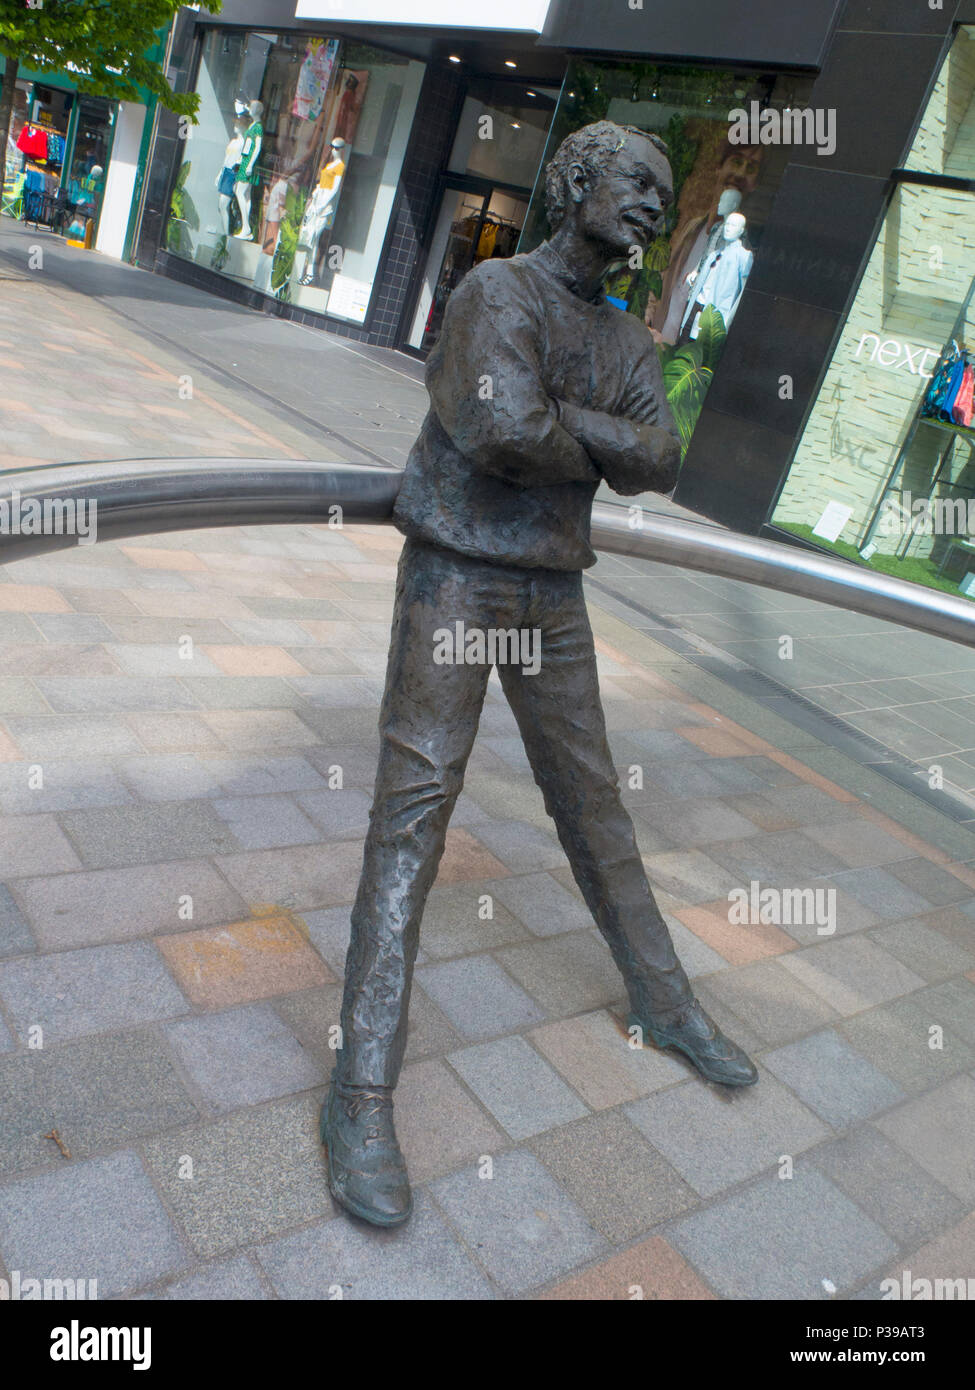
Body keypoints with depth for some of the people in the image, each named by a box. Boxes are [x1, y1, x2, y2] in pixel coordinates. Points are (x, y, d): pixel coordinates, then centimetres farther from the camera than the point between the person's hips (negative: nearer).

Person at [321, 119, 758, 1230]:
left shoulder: (625, 338, 14)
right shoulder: (495, 292, -9)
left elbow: (657, 462, -3)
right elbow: (505, 431, -27)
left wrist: (556, 419, -16)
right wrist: (593, 452, -7)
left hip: (550, 596, 7)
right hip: (453, 580, -6)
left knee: (590, 795, 13)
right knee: (416, 805, -14)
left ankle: (663, 1001, 29)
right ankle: (363, 1094, -9)